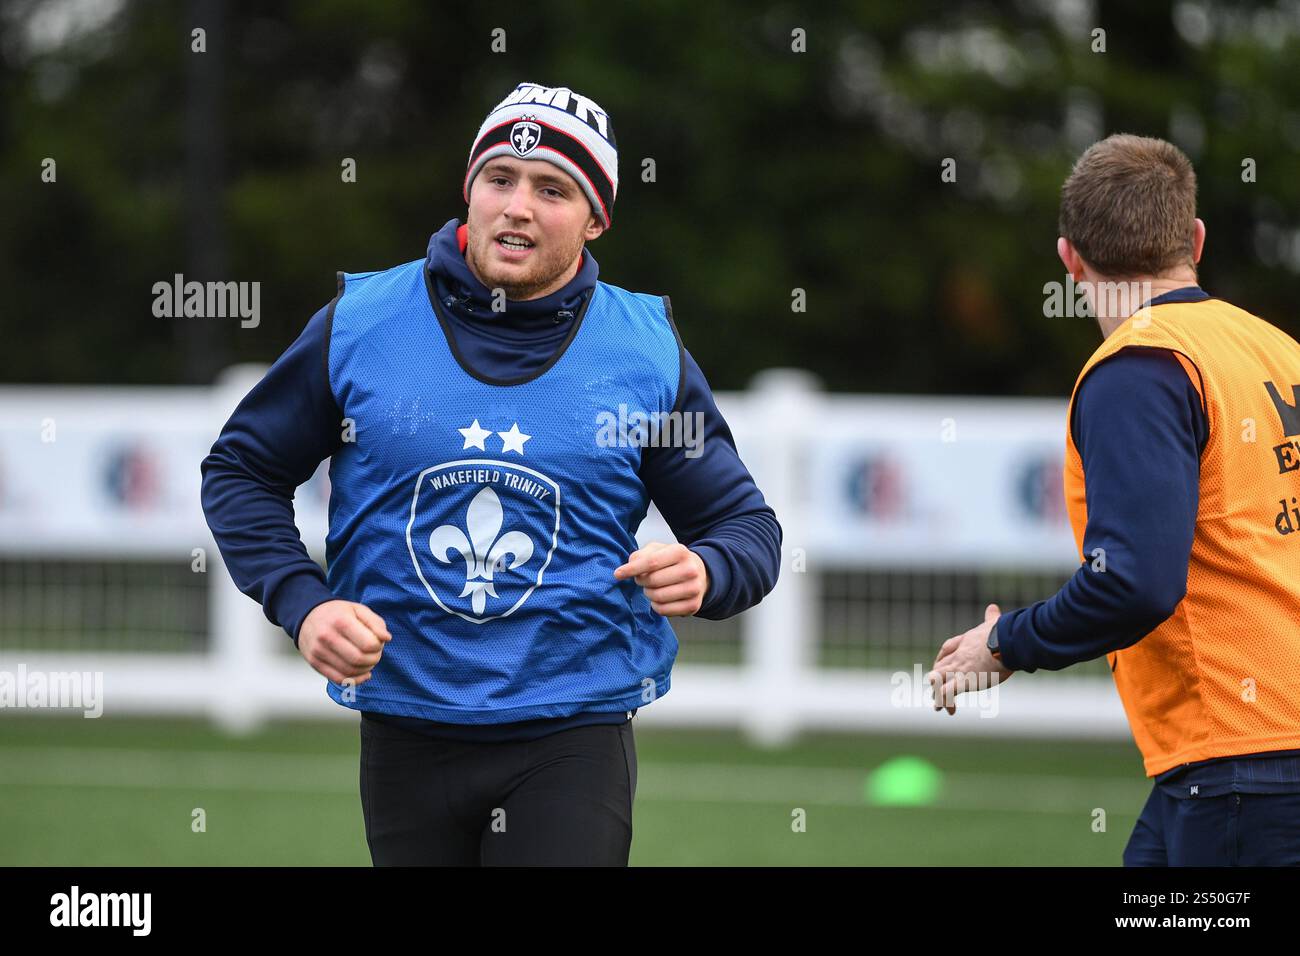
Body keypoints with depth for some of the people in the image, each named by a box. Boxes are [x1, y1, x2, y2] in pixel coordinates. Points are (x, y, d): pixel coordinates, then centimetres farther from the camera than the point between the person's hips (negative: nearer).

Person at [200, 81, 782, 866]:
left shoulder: (647, 353, 1)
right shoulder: (362, 323, 1)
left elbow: (749, 526, 7)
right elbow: (241, 470, 10)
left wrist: (703, 575, -18)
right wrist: (302, 602, -7)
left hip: (574, 741, -1)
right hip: (406, 738, 1)